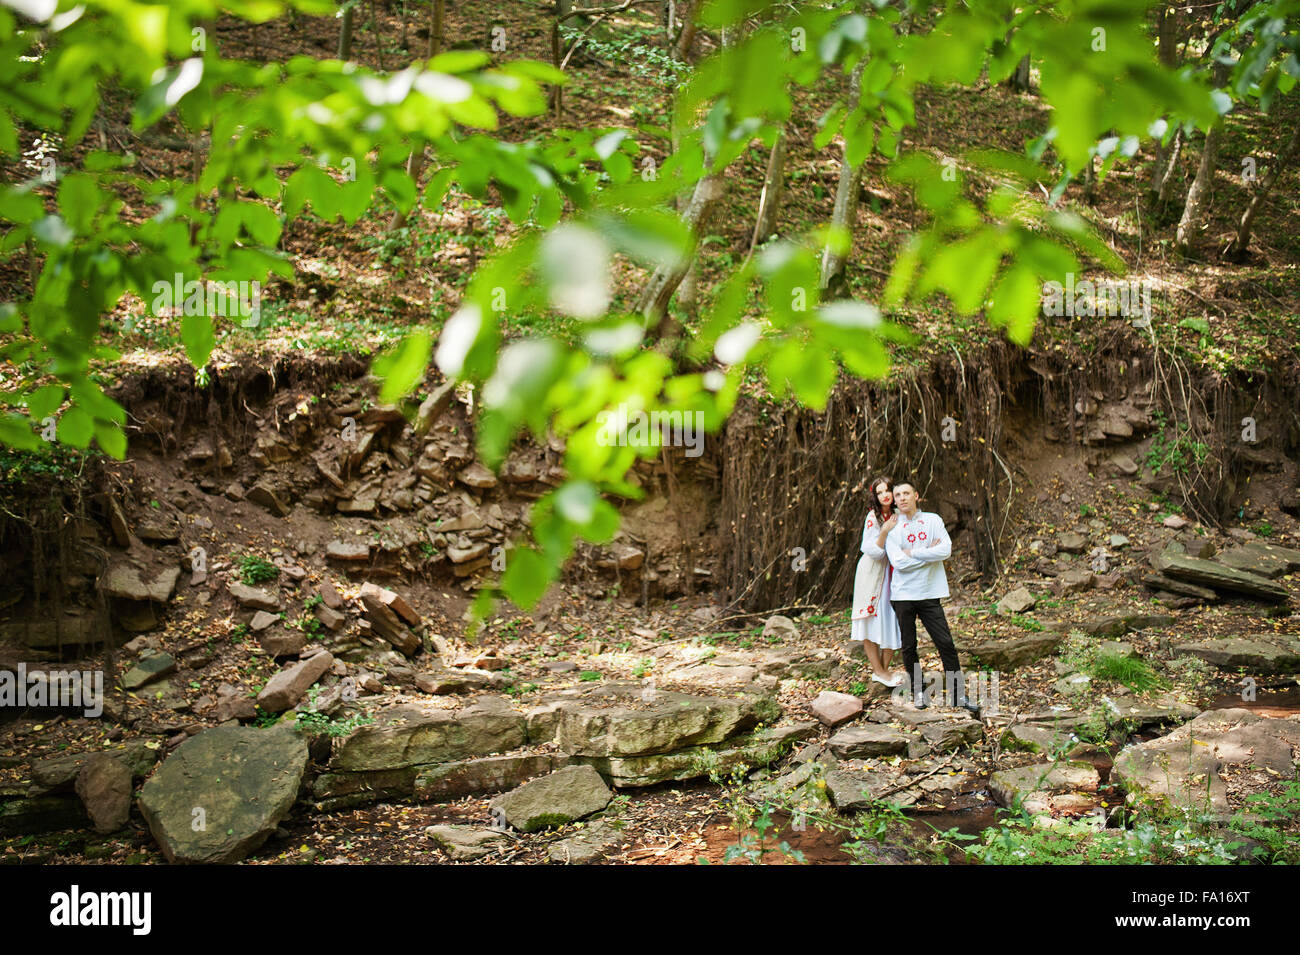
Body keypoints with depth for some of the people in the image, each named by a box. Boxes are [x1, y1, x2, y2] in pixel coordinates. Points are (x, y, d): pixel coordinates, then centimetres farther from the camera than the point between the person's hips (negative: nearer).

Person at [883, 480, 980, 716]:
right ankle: (918, 691, 21)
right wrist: (929, 553, -9)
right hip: (903, 595, 0)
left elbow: (946, 550, -11)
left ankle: (958, 694, 5)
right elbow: (899, 563, -11)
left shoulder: (933, 520, 5)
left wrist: (912, 553, -10)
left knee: (946, 643, -3)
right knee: (909, 647, 6)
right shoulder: (892, 528, 3)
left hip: (930, 593, 0)